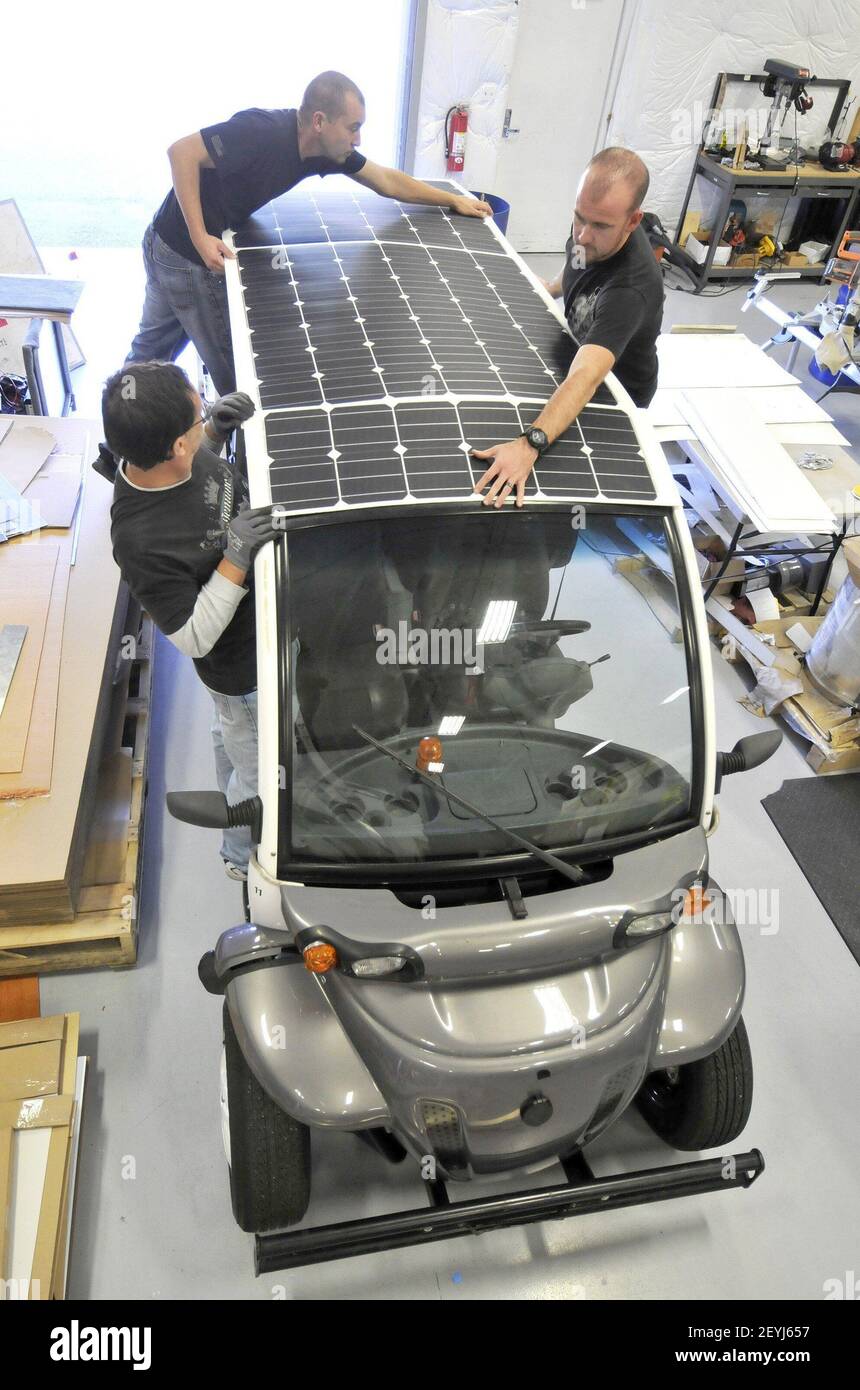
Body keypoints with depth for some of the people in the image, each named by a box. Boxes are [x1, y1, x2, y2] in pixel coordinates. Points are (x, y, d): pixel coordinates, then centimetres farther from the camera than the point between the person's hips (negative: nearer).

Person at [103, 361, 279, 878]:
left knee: (231, 737, 34)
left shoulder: (164, 455, -18)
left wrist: (216, 429, -12)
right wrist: (236, 556, -38)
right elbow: (194, 638, -29)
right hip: (247, 671, -8)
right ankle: (244, 856, 49)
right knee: (259, 768, 18)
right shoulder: (141, 541, -39)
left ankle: (237, 813, 64)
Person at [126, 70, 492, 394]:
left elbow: (387, 182, 7)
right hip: (188, 256, -8)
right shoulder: (263, 132, -29)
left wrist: (454, 200, 7)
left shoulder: (328, 150, -4)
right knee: (234, 368, 3)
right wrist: (200, 238, -32)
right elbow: (182, 151, -28)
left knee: (153, 345, 23)